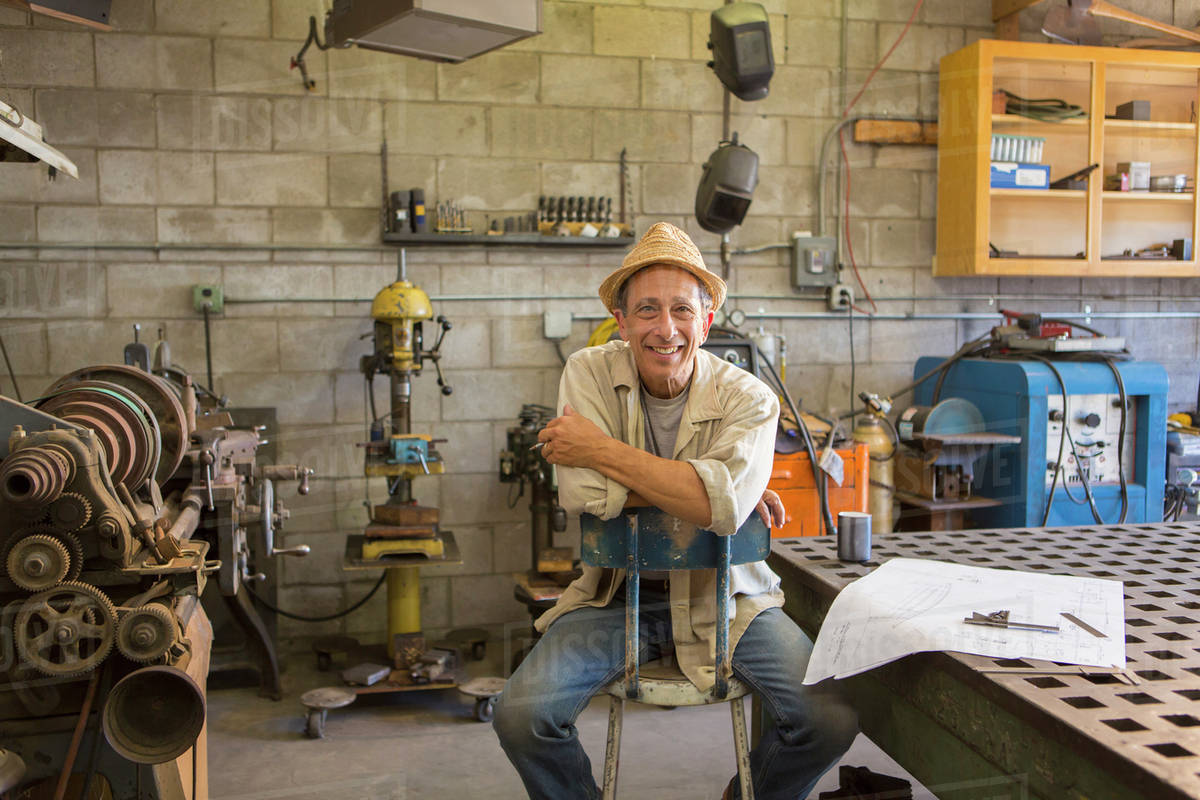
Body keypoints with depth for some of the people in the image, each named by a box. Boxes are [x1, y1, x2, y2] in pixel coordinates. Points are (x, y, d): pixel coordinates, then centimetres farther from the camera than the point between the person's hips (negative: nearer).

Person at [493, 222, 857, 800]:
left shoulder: (748, 398, -9)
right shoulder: (588, 373, -7)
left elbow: (724, 505, -28)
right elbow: (582, 494, -20)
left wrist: (603, 450, -22)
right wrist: (693, 488, -18)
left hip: (727, 595, 0)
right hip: (618, 593, 0)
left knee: (832, 722, -17)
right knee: (521, 718, -19)